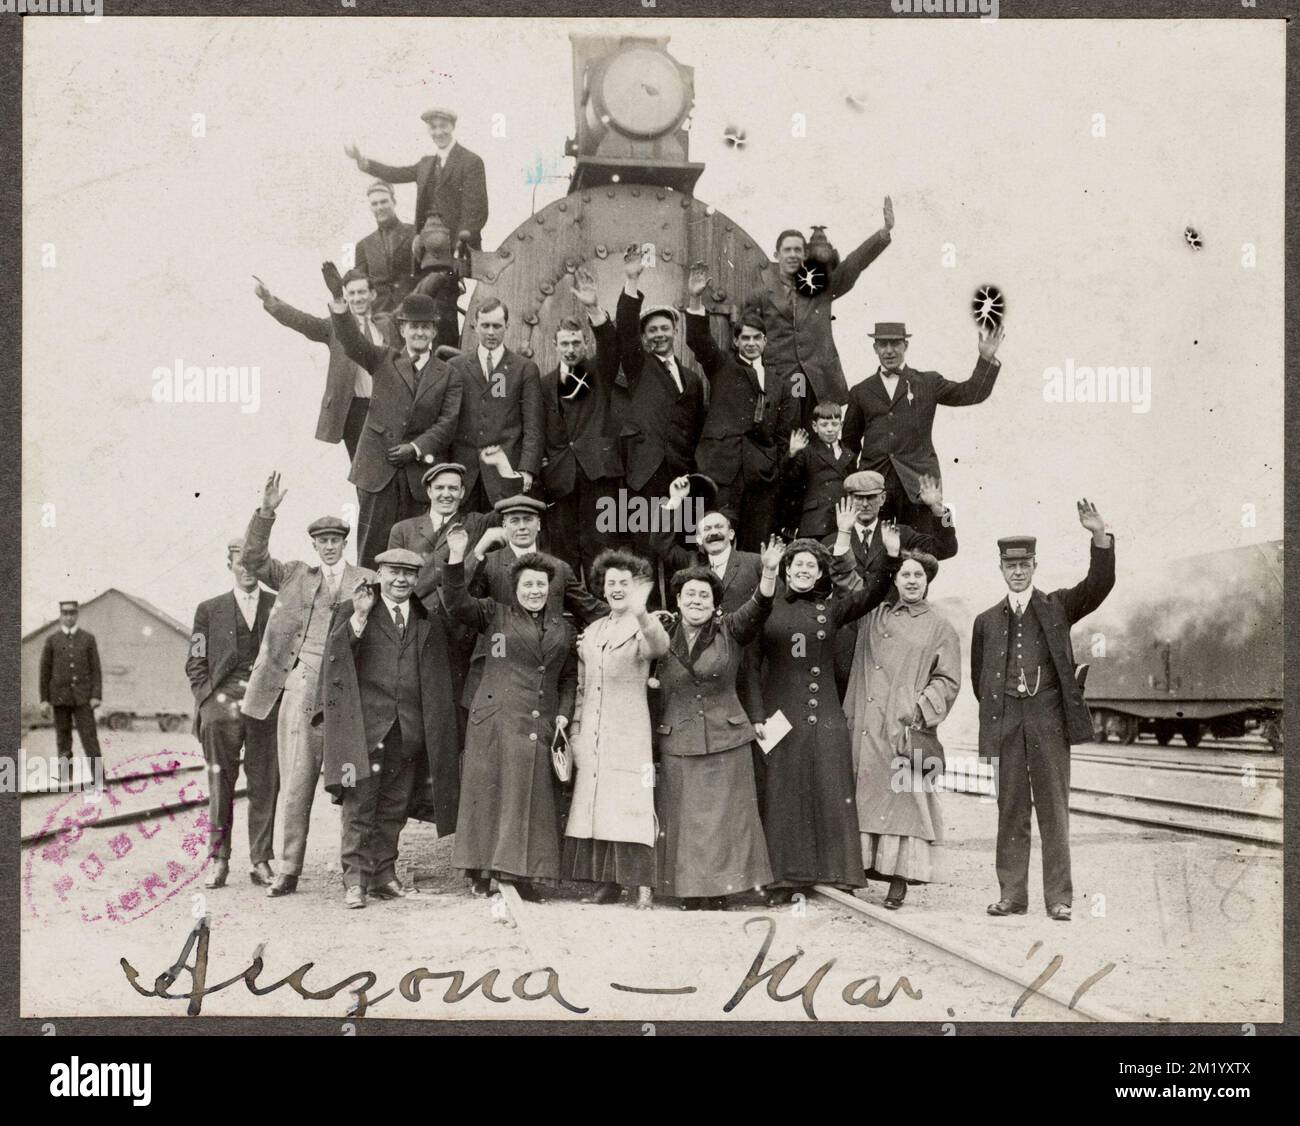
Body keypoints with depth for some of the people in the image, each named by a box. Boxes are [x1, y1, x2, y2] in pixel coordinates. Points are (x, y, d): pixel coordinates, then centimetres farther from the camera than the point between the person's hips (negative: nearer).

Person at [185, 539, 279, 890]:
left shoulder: (280, 606, 13)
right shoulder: (210, 610, 14)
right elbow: (195, 664, 12)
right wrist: (209, 700, -2)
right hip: (223, 702, 0)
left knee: (265, 785, -1)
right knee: (220, 784, -2)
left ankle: (261, 862, 3)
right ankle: (218, 861, 3)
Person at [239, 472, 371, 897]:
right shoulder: (294, 575, 14)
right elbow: (252, 558, 3)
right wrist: (266, 512, -8)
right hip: (299, 690, 1)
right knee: (295, 782, 1)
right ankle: (289, 870, 7)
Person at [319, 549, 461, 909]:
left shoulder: (430, 620, 14)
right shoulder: (350, 611, 6)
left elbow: (438, 678, 16)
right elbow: (335, 658, -7)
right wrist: (359, 616, -16)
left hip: (409, 728, 3)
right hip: (365, 725, -3)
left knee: (393, 810, 7)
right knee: (359, 805, -6)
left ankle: (384, 876, 15)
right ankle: (355, 879, -3)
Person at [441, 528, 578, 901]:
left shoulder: (563, 630, 16)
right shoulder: (495, 615, 7)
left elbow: (570, 677, 20)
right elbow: (456, 603, -6)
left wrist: (564, 713, 6)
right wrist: (456, 559, -16)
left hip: (540, 726, 3)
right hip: (495, 719, -3)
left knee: (532, 797, 1)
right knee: (489, 790, -2)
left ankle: (520, 873, 8)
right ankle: (481, 870, 5)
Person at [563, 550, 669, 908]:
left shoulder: (643, 627, -2)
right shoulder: (592, 631, 17)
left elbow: (659, 646, -28)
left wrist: (641, 613, -46)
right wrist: (576, 726, 13)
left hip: (629, 731, -6)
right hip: (592, 732, 6)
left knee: (631, 804, -9)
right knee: (594, 805, 4)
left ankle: (641, 885, -7)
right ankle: (605, 884, 10)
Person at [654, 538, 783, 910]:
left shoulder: (730, 632, 1)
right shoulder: (663, 638, 4)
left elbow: (758, 608, -16)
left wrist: (769, 572, -34)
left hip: (726, 743, -1)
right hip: (677, 747, 1)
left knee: (723, 824, 1)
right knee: (683, 827, 3)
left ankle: (718, 897, 8)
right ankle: (689, 900, 10)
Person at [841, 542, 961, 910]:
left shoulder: (940, 628, 9)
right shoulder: (874, 616, 16)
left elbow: (947, 681, 5)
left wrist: (920, 708, -10)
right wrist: (845, 533, 13)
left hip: (908, 731, -2)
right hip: (866, 728, 3)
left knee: (904, 801, -6)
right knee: (865, 797, 0)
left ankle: (899, 880, -4)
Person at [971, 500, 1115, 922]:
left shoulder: (1057, 607, 9)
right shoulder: (986, 621, 14)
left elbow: (1099, 586, -7)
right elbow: (978, 677, 19)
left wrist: (1100, 536, -19)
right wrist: (998, 706, 7)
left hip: (1048, 717, -2)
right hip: (1003, 722, 2)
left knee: (1054, 809, -1)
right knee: (1010, 810, 5)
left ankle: (1059, 898, 2)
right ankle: (1012, 895, 10)